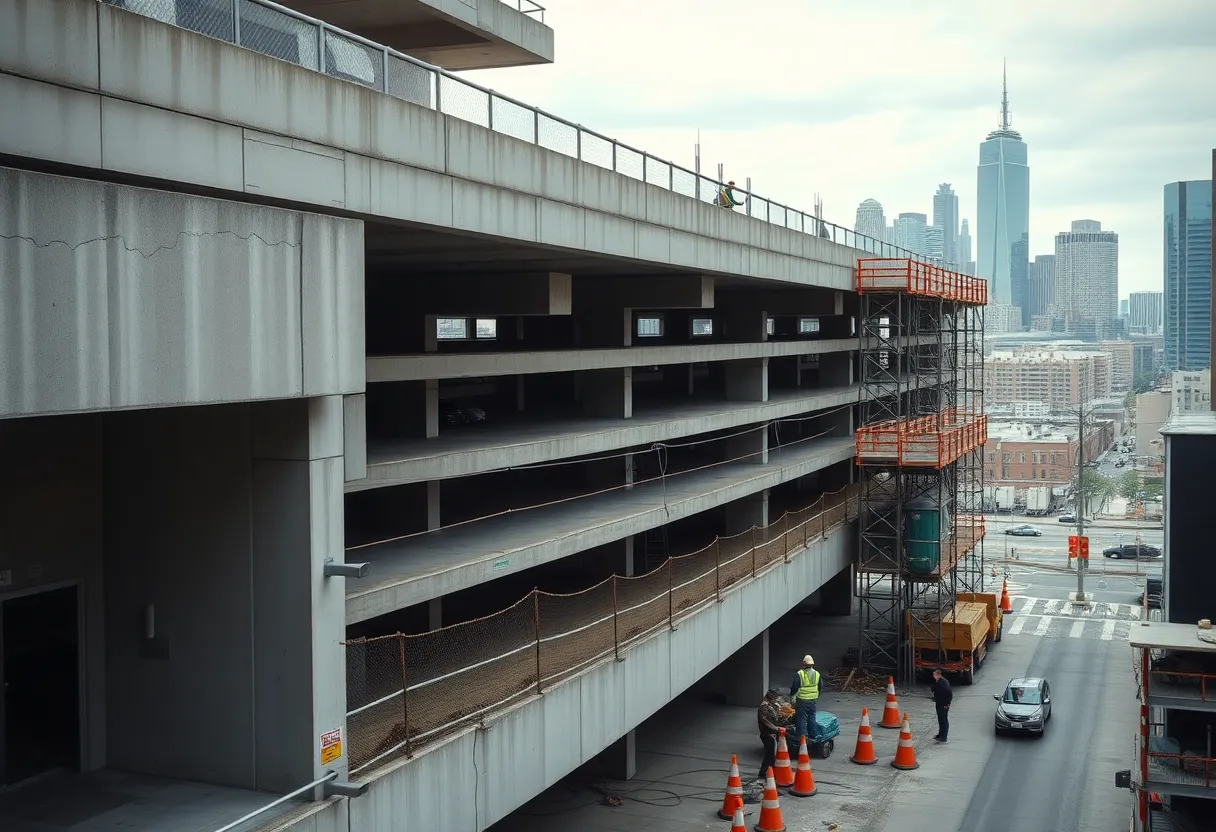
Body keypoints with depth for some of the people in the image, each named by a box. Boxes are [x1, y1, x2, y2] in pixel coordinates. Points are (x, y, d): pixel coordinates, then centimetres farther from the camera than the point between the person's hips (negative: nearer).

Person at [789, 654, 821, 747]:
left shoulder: (800, 674, -16)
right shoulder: (817, 674, 2)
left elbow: (795, 687, -11)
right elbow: (820, 687, 13)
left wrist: (791, 695, 8)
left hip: (802, 700, -5)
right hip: (813, 700, 5)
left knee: (801, 719, 1)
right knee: (812, 718, 17)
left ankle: (802, 738, 0)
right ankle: (813, 736, 24)